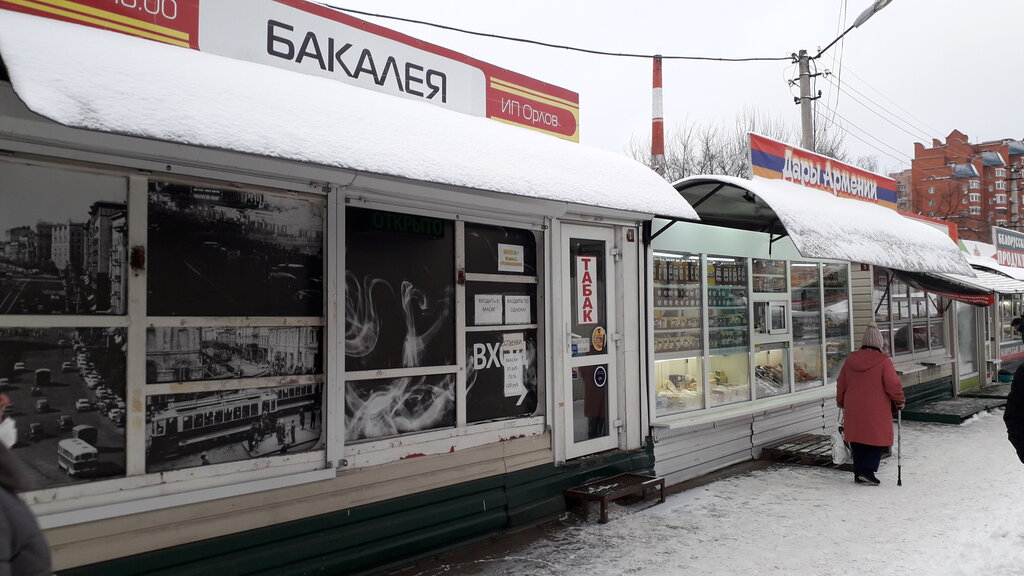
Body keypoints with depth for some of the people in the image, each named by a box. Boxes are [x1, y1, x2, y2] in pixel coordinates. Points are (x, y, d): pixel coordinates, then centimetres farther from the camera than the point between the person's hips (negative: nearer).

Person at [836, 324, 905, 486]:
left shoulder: (850, 360, 5)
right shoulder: (884, 361, -11)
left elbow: (841, 385, 12)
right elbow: (893, 385, -11)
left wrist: (841, 402, 26)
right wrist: (899, 401, 6)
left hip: (854, 410, 5)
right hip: (876, 411, -5)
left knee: (858, 440, 14)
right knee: (878, 440, 6)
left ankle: (858, 473, 18)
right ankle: (867, 471, -4)